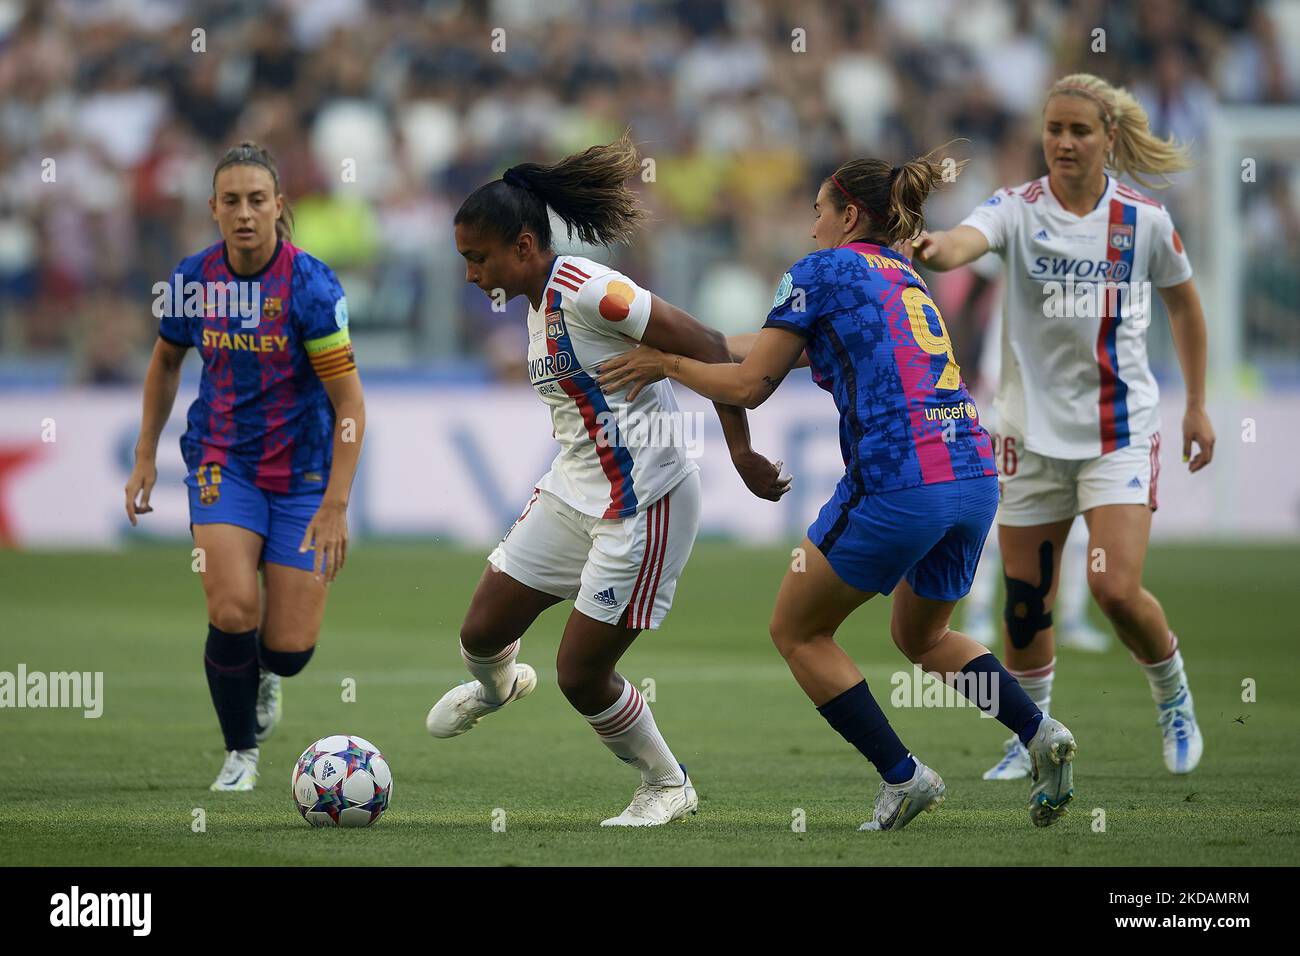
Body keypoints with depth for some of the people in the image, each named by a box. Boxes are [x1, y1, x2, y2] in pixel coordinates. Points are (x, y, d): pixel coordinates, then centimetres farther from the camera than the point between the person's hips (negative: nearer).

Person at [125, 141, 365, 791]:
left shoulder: (311, 285, -17)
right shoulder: (193, 279, -5)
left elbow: (350, 403, -16)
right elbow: (165, 363, 16)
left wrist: (336, 505, -21)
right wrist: (145, 458, 14)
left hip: (303, 469, -2)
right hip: (222, 462, 2)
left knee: (290, 648, -5)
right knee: (232, 610, -21)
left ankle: (265, 675, 35)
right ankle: (241, 754, 4)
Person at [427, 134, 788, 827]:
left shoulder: (585, 290, -21)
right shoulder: (539, 306, 8)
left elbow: (706, 348, -22)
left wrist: (741, 452, -19)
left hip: (643, 503, -9)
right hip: (572, 495, 9)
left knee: (580, 675, -4)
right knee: (482, 630, 11)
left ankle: (667, 786, 18)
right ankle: (495, 685, 48)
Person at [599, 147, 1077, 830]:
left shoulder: (822, 270, 2)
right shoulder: (904, 278, 25)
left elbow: (749, 386, -1)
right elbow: (789, 345, 32)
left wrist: (668, 363, 12)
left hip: (898, 484, -8)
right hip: (974, 474, 8)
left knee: (797, 632, 12)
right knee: (920, 636, 28)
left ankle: (901, 775, 5)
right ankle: (1039, 732, 6)